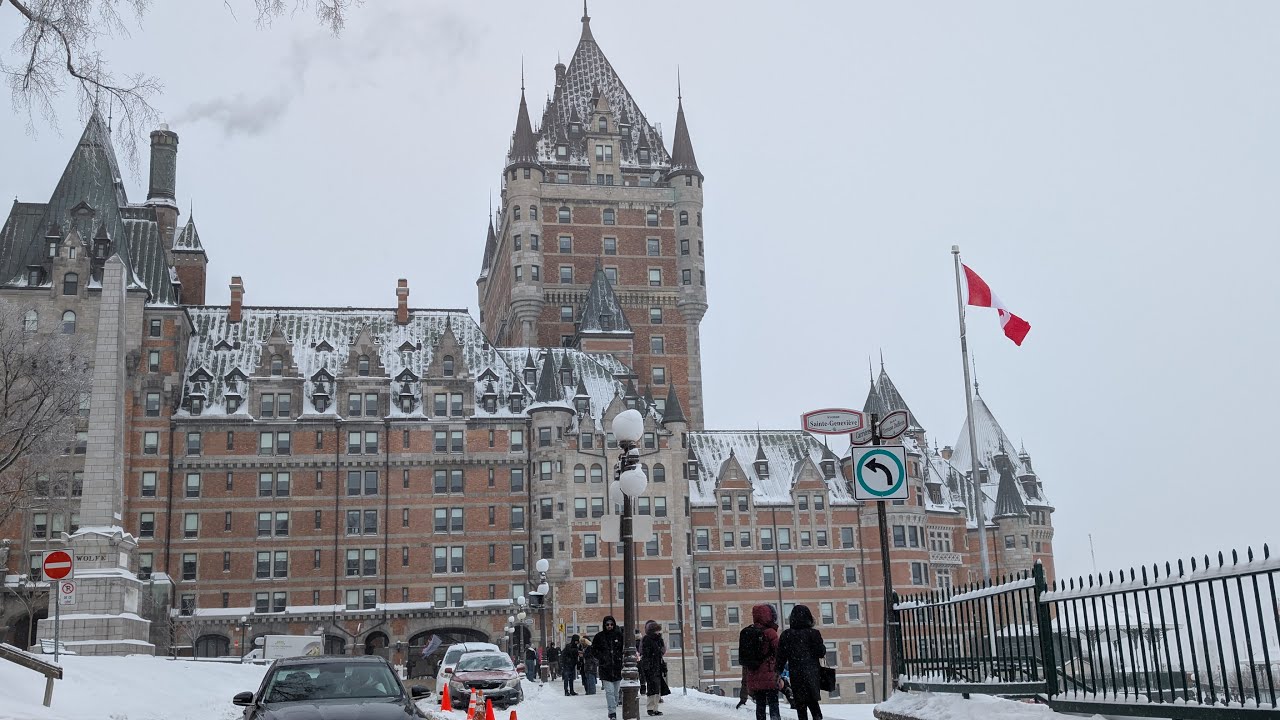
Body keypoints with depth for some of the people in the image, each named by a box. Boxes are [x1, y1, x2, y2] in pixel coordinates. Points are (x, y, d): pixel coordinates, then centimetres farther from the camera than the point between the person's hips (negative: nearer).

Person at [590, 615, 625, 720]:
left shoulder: (619, 635, 4)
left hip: (617, 668, 2)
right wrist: (601, 658, -3)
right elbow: (593, 651, 9)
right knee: (609, 692, -14)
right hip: (605, 668, -2)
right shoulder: (599, 636, 1)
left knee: (616, 692, 10)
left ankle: (613, 711, 23)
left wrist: (621, 659, 3)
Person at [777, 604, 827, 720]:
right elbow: (821, 653, -4)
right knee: (813, 702, 12)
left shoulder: (786, 635, -1)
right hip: (812, 673, 0)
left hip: (795, 674, 0)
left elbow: (781, 656, 1)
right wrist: (823, 647, 16)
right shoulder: (813, 633, -6)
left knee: (800, 703, 8)